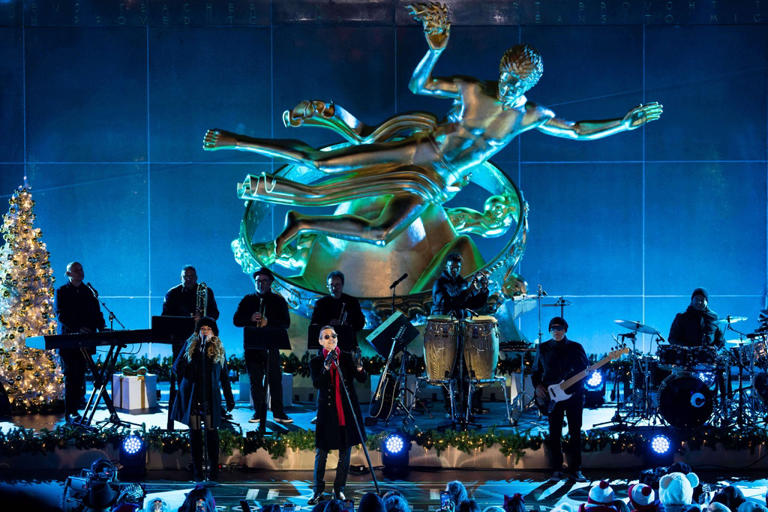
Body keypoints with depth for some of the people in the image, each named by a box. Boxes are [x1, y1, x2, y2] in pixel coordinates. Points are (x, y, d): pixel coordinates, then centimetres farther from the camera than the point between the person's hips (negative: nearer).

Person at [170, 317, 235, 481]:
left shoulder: (219, 350, 8)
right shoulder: (190, 346, 6)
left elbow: (224, 376, 13)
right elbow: (176, 367, 2)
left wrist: (229, 398, 11)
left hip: (211, 397, 0)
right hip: (192, 396, 0)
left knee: (211, 431, -3)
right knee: (195, 432, 2)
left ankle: (214, 469, 5)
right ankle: (197, 471, 8)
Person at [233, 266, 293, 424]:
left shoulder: (278, 301, 9)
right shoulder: (247, 300, 14)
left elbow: (286, 323, 1)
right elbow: (236, 320, 7)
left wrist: (268, 322, -15)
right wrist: (251, 318, -12)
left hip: (271, 345, -1)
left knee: (276, 379, -5)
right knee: (255, 380, 1)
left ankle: (278, 412, -2)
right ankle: (258, 412, 7)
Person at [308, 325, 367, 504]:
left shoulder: (347, 358, 3)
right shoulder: (316, 362, -1)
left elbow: (362, 379, -4)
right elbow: (317, 384, -16)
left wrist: (359, 368, -26)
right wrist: (326, 367, -30)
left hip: (348, 411, 2)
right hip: (327, 412, -2)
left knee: (345, 452, 6)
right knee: (321, 453, -2)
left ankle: (339, 489, 17)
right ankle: (318, 491, 8)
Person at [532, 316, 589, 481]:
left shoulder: (576, 348, 6)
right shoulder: (543, 348, 9)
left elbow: (586, 368, 6)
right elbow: (536, 370, 16)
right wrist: (537, 386, -1)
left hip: (574, 394, 0)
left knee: (575, 432, 0)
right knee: (554, 433, 0)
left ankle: (575, 469, 5)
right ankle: (556, 470, 5)